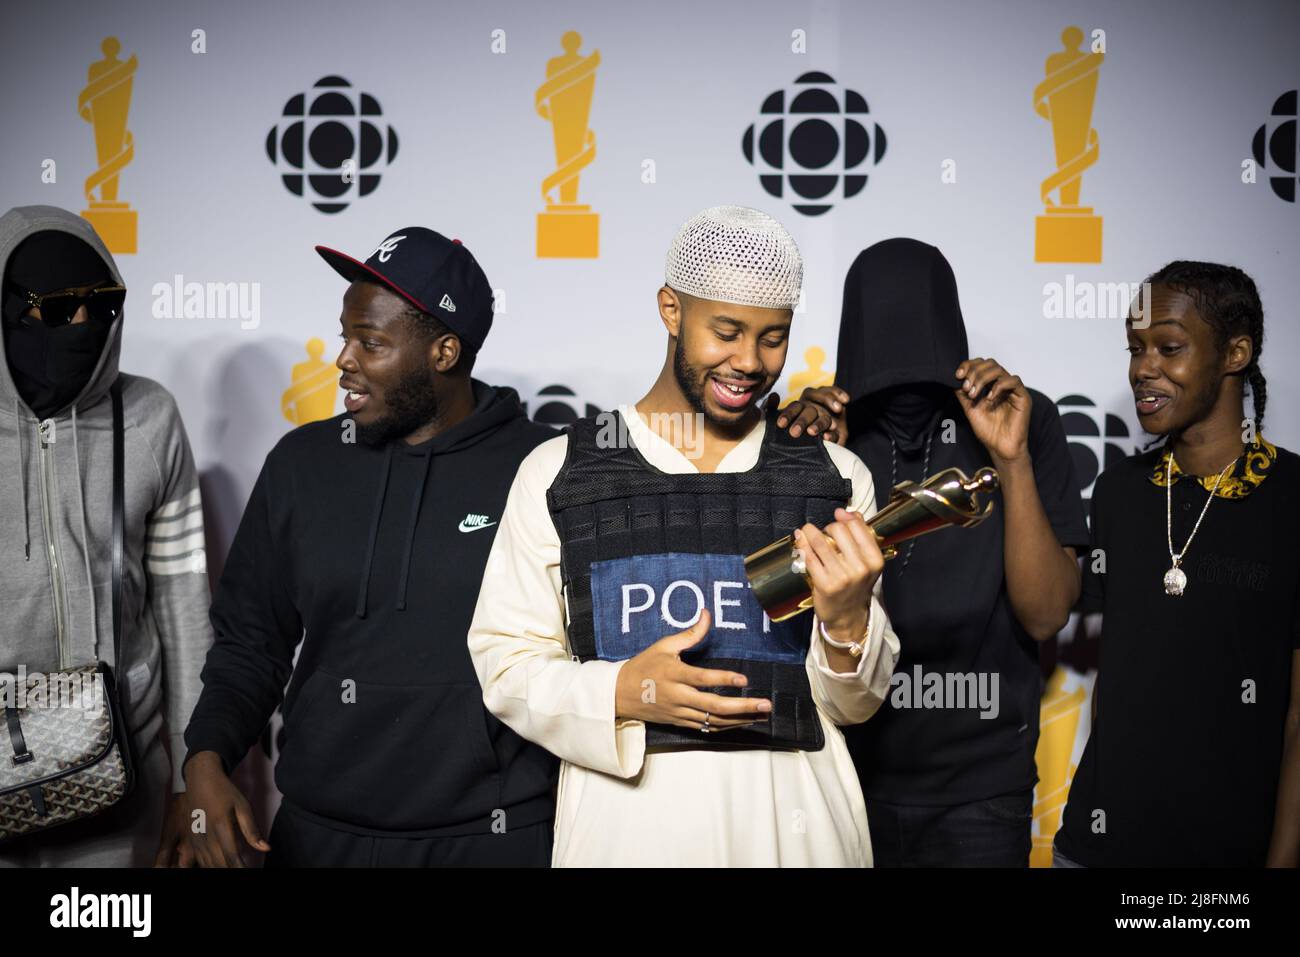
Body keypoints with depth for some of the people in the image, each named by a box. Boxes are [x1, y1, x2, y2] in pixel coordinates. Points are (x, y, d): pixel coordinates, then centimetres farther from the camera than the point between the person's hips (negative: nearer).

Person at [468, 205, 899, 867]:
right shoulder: (557, 472, -1)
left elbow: (852, 705, 7)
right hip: (626, 812, -1)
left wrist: (847, 621, -13)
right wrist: (626, 692, -18)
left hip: (797, 812, 2)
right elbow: (506, 663, -2)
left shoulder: (835, 478, 4)